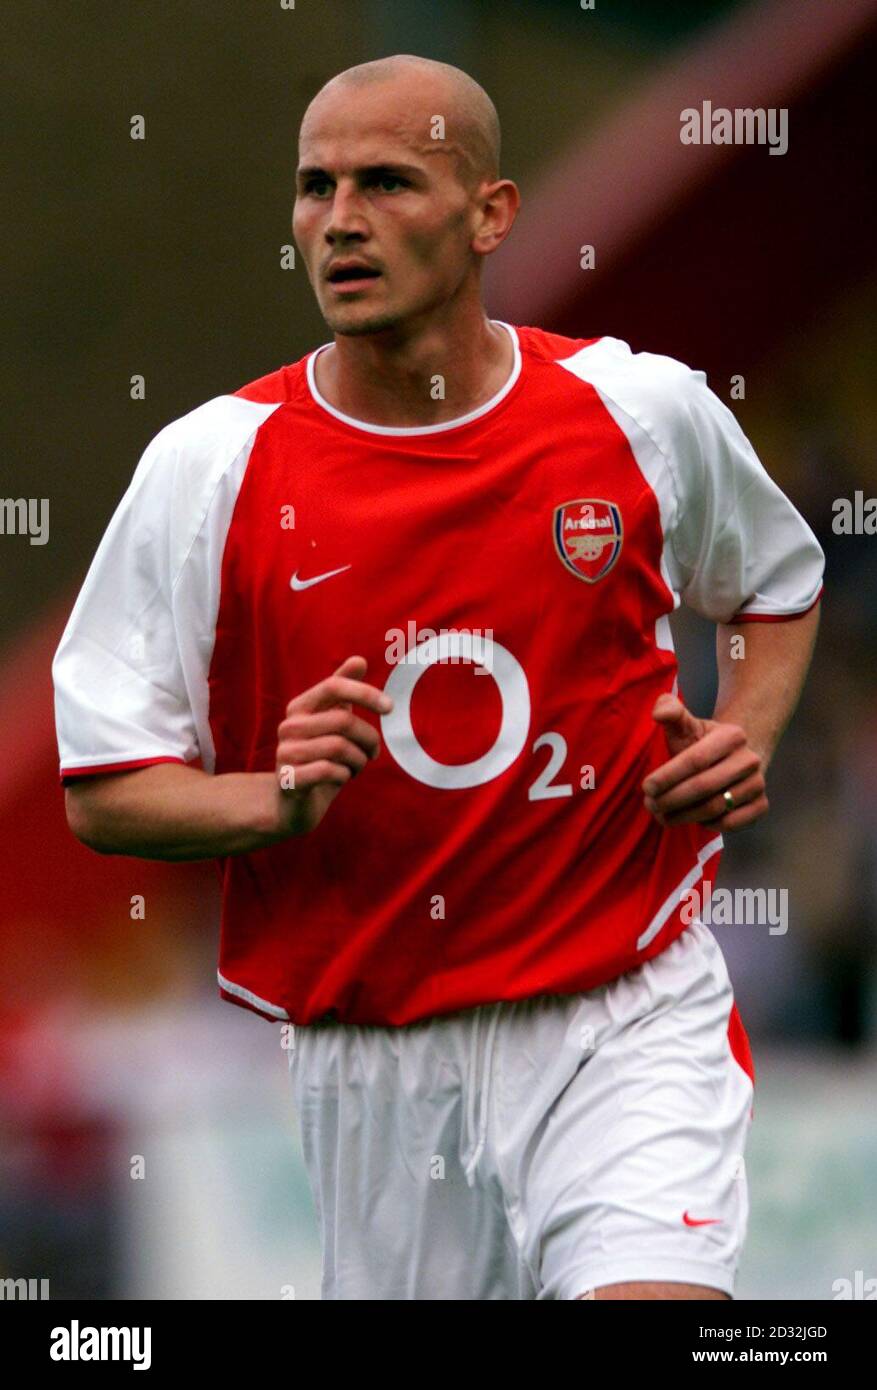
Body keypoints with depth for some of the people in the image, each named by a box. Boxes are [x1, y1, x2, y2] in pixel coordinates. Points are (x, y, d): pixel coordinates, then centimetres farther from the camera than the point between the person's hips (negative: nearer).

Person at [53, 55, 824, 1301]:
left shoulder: (648, 411, -1)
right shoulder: (210, 467, -4)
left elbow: (780, 582, 21)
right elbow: (103, 789, -1)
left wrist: (744, 742, 2)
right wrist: (276, 800, -19)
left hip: (624, 1013, -1)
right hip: (371, 1053, 1)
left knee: (652, 1293, -24)